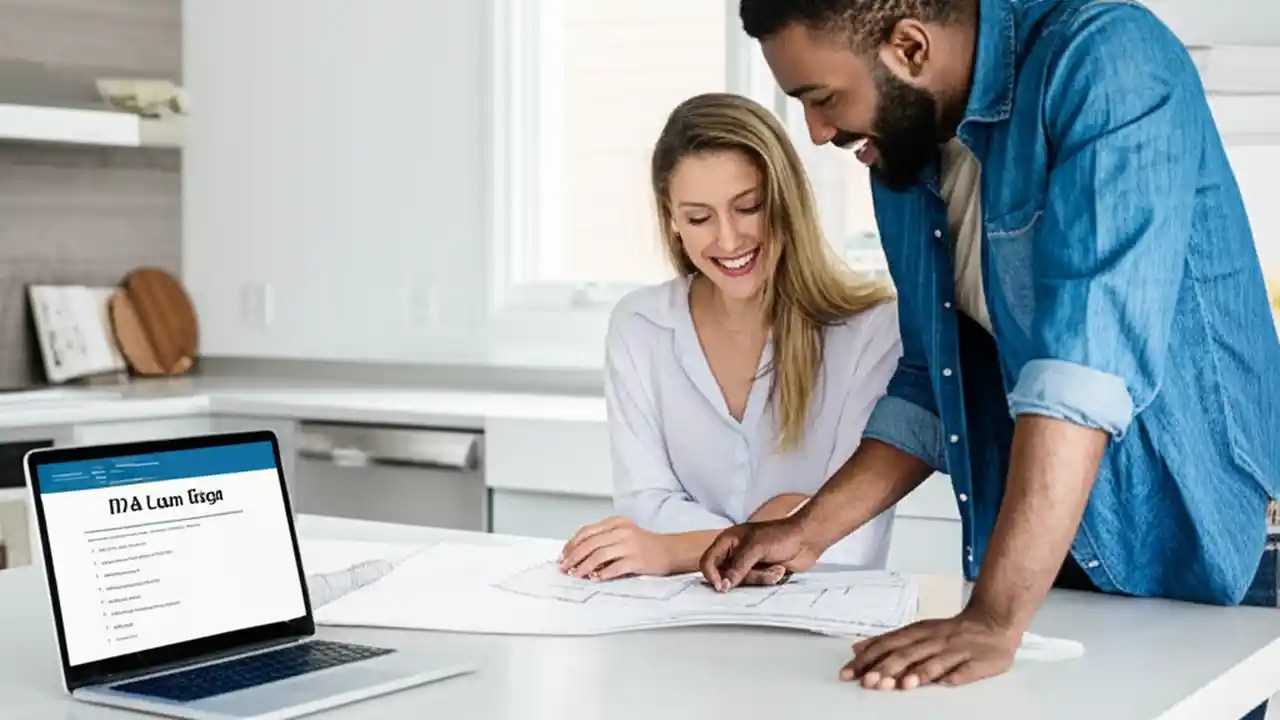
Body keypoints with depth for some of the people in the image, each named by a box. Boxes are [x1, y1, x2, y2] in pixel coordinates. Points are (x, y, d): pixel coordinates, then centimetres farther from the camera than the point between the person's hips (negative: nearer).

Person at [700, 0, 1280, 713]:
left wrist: (995, 620, -36)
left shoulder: (1108, 65, -21)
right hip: (1038, 570, 6)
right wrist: (808, 532, 3)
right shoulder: (901, 152, 3)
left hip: (1201, 569, -6)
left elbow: (1088, 359, -31)